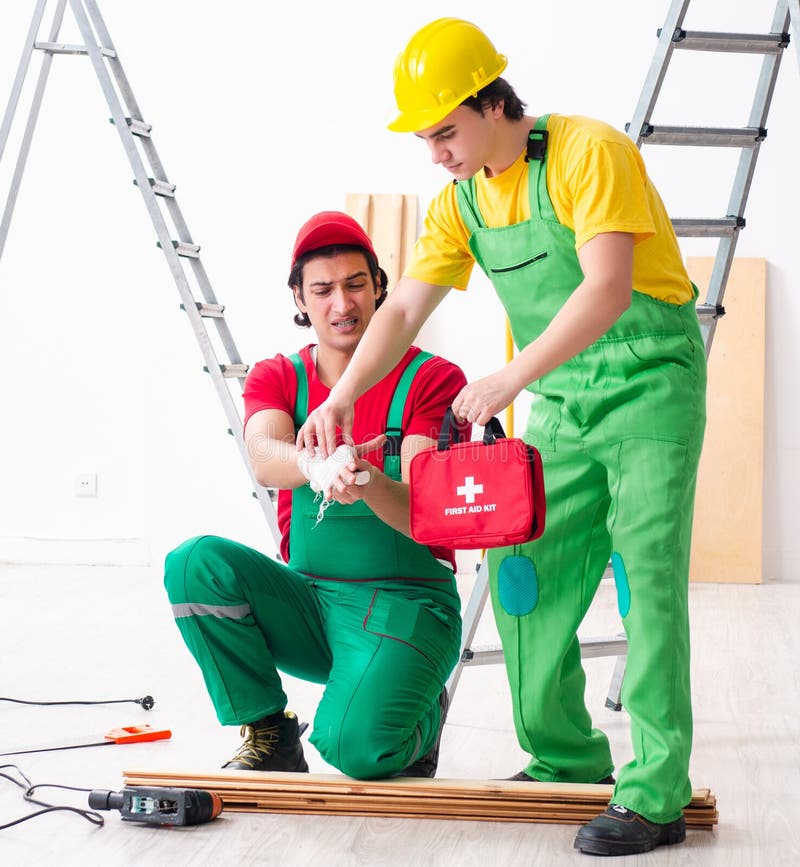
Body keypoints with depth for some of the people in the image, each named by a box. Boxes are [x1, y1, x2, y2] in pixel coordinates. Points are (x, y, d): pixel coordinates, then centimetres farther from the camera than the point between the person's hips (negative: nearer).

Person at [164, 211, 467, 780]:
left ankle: (418, 715, 10)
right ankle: (270, 733, -6)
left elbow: (421, 514, -18)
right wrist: (315, 465, -45)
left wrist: (366, 484, -41)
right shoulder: (276, 379, 4)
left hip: (405, 602, -3)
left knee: (352, 746, -29)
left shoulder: (432, 380, -6)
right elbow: (265, 460, -20)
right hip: (306, 598, 4)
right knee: (197, 564, -23)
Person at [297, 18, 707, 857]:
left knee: (646, 581, -11)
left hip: (650, 384, -7)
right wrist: (341, 397, -6)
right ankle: (568, 762, 17)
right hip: (563, 403, 7)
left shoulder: (590, 152, -17)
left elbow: (608, 289, -27)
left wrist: (510, 377, -33)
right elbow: (403, 309, 7)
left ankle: (655, 795, -9)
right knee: (524, 582, 4)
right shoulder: (460, 198, 5)